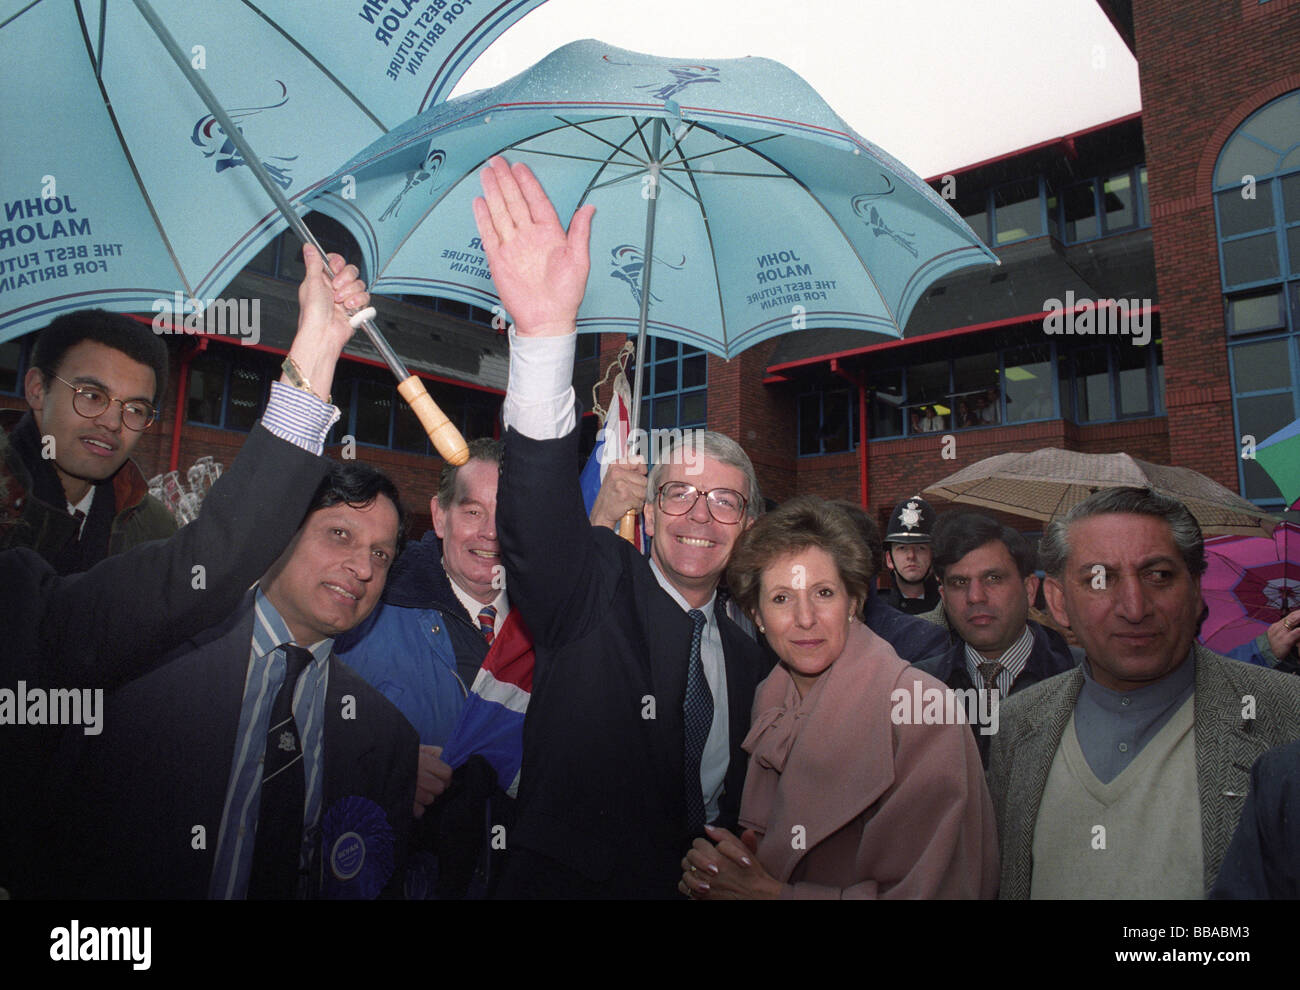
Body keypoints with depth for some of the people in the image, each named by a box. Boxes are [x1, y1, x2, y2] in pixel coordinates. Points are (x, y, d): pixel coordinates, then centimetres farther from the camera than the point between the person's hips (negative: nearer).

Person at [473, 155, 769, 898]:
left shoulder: (747, 654, 3)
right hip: (566, 879, -4)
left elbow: (737, 800, 13)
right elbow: (540, 514, -33)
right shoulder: (596, 590, -11)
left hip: (696, 885, 4)